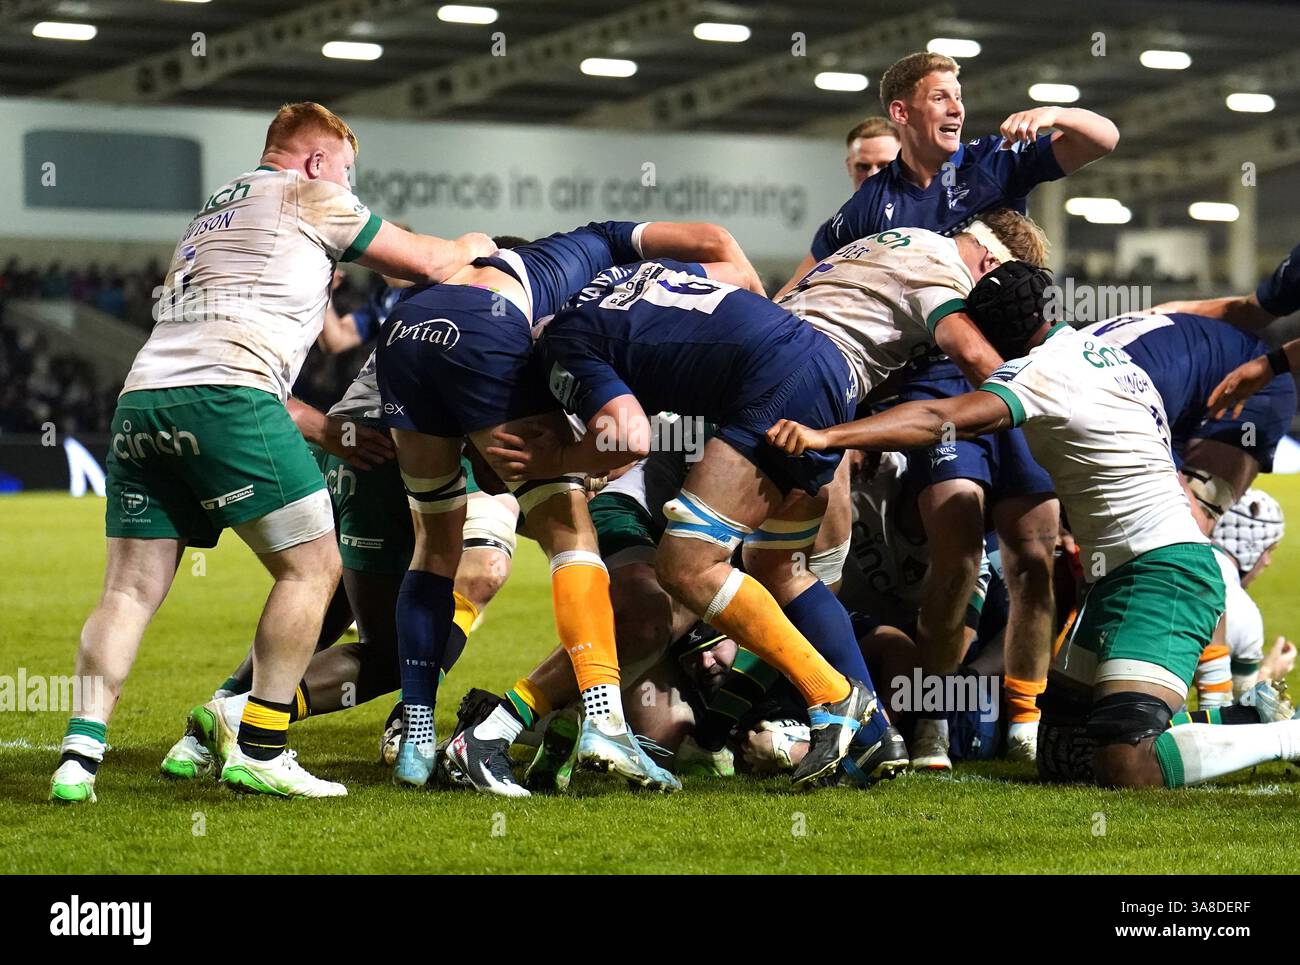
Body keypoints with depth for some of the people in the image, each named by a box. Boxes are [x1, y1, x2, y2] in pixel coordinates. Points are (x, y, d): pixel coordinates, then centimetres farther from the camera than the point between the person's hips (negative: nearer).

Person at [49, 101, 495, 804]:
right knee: (311, 567, 1)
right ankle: (260, 752, -3)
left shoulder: (212, 212, 35)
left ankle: (80, 754, -9)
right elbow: (432, 266, 18)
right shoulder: (308, 195, 13)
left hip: (143, 396, 7)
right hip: (224, 391, -7)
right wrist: (477, 246, 39)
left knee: (131, 588, 4)